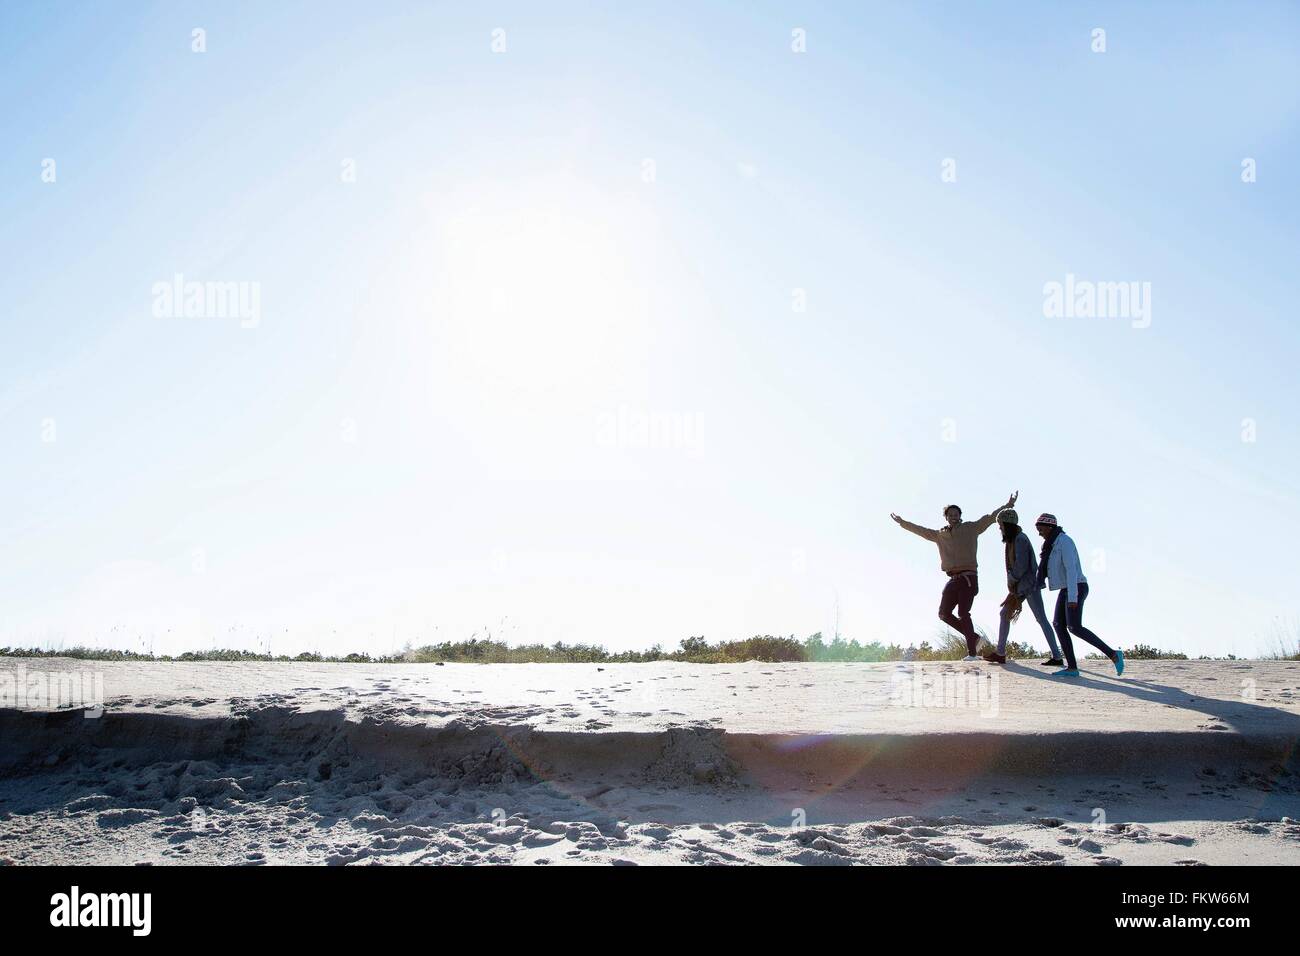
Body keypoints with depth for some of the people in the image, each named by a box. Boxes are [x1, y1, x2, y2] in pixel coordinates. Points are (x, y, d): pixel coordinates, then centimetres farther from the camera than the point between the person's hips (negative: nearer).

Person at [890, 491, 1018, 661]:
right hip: (953, 579, 6)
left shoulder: (971, 528, 6)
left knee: (963, 614, -13)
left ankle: (972, 652, -9)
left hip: (968, 577, -6)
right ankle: (973, 637, 16)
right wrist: (902, 523, 32)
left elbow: (990, 517, 0)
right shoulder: (940, 535, 17)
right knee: (944, 613, 2)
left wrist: (1008, 505, -8)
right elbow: (921, 530, 28)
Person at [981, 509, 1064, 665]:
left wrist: (1012, 580, -8)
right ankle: (1000, 653, 18)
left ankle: (1057, 657, -8)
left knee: (1041, 619, -9)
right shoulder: (1012, 540, 15)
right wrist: (1012, 582, 6)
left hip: (1029, 584, -10)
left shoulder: (1020, 539, -15)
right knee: (1004, 614, 12)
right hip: (1019, 586, 10)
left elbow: (1021, 566, -21)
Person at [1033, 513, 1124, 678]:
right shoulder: (1053, 543, 16)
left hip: (1075, 589, -10)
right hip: (1066, 590, 10)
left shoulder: (1064, 541, -15)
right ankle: (1072, 667, -3)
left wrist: (1072, 597, -28)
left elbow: (1071, 569, -23)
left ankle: (1113, 654, -14)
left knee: (1074, 627, -18)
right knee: (1059, 624, 0)